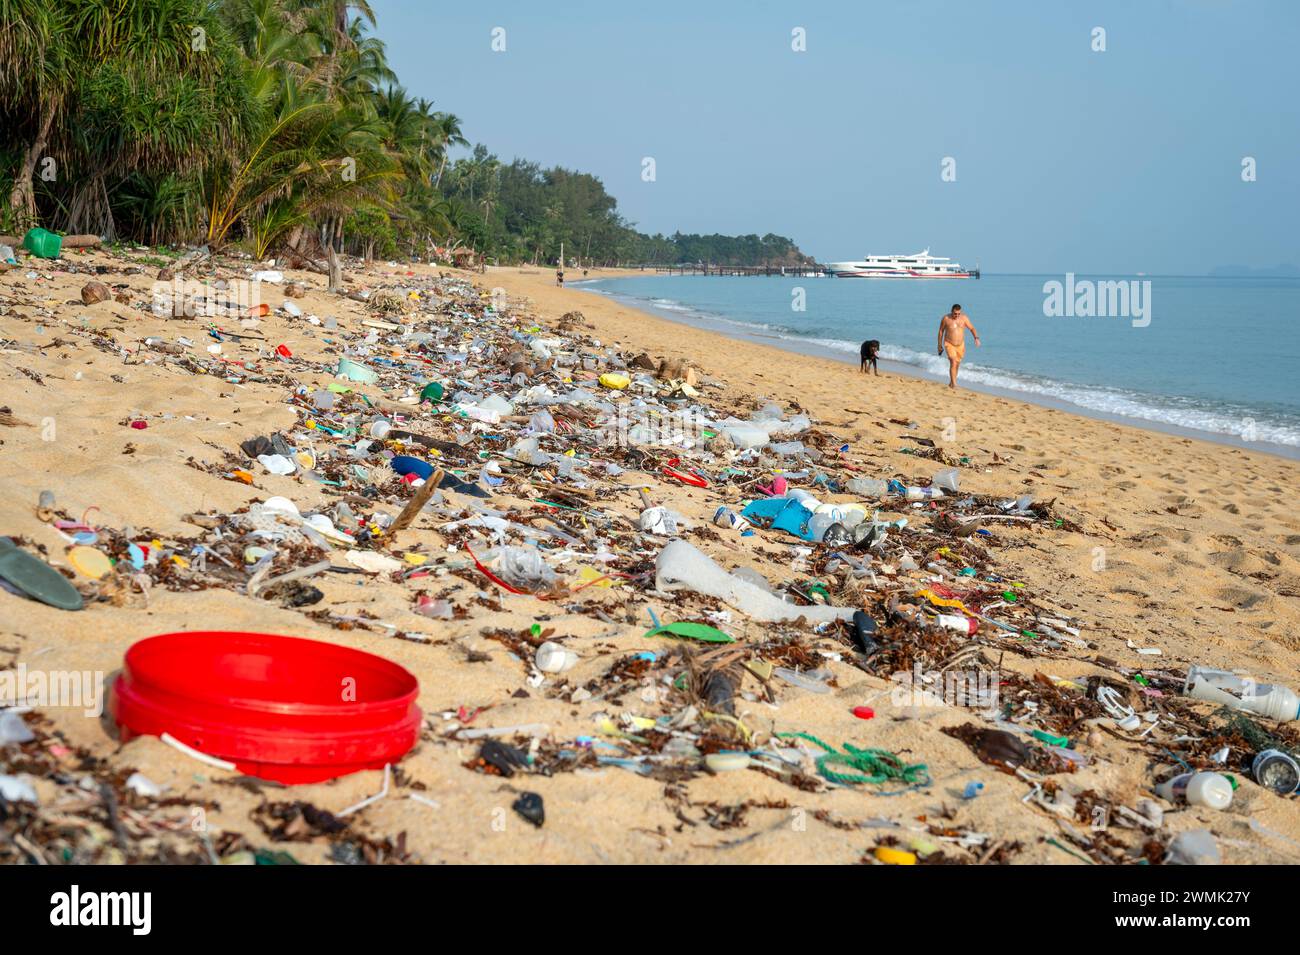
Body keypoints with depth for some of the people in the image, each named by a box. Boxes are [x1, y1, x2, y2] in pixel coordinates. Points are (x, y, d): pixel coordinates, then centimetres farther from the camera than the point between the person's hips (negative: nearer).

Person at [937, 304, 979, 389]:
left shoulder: (964, 317, -11)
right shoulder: (946, 318, -16)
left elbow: (972, 328, -5)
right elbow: (941, 331, -3)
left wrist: (976, 338, -23)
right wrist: (940, 345, 2)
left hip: (960, 345, 4)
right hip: (949, 344, -4)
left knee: (957, 365, 16)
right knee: (953, 363, -20)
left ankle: (951, 383, 37)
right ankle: (954, 384, -17)